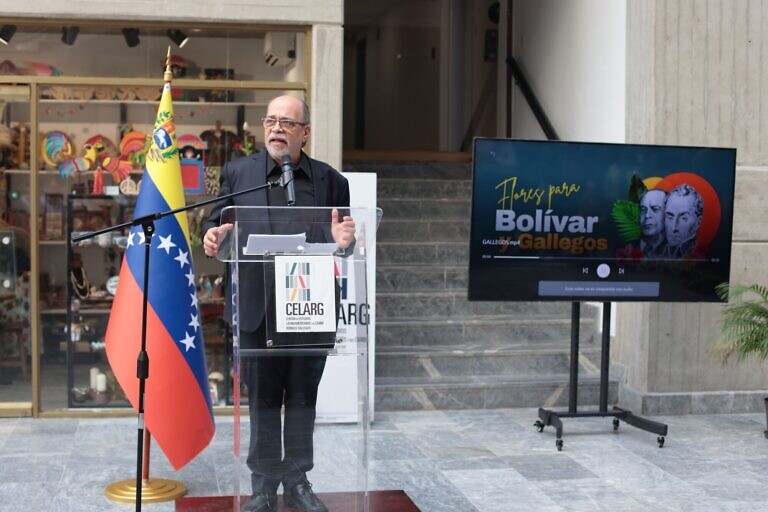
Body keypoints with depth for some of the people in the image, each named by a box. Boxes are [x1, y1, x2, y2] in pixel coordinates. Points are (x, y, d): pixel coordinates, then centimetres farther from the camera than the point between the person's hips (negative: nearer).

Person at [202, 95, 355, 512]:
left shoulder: (331, 180, 4)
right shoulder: (238, 172, 4)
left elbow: (342, 241, 3)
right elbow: (216, 224, 3)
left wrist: (343, 240, -20)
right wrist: (213, 236, -20)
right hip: (259, 309, -1)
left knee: (303, 399, 11)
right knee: (262, 400, 8)